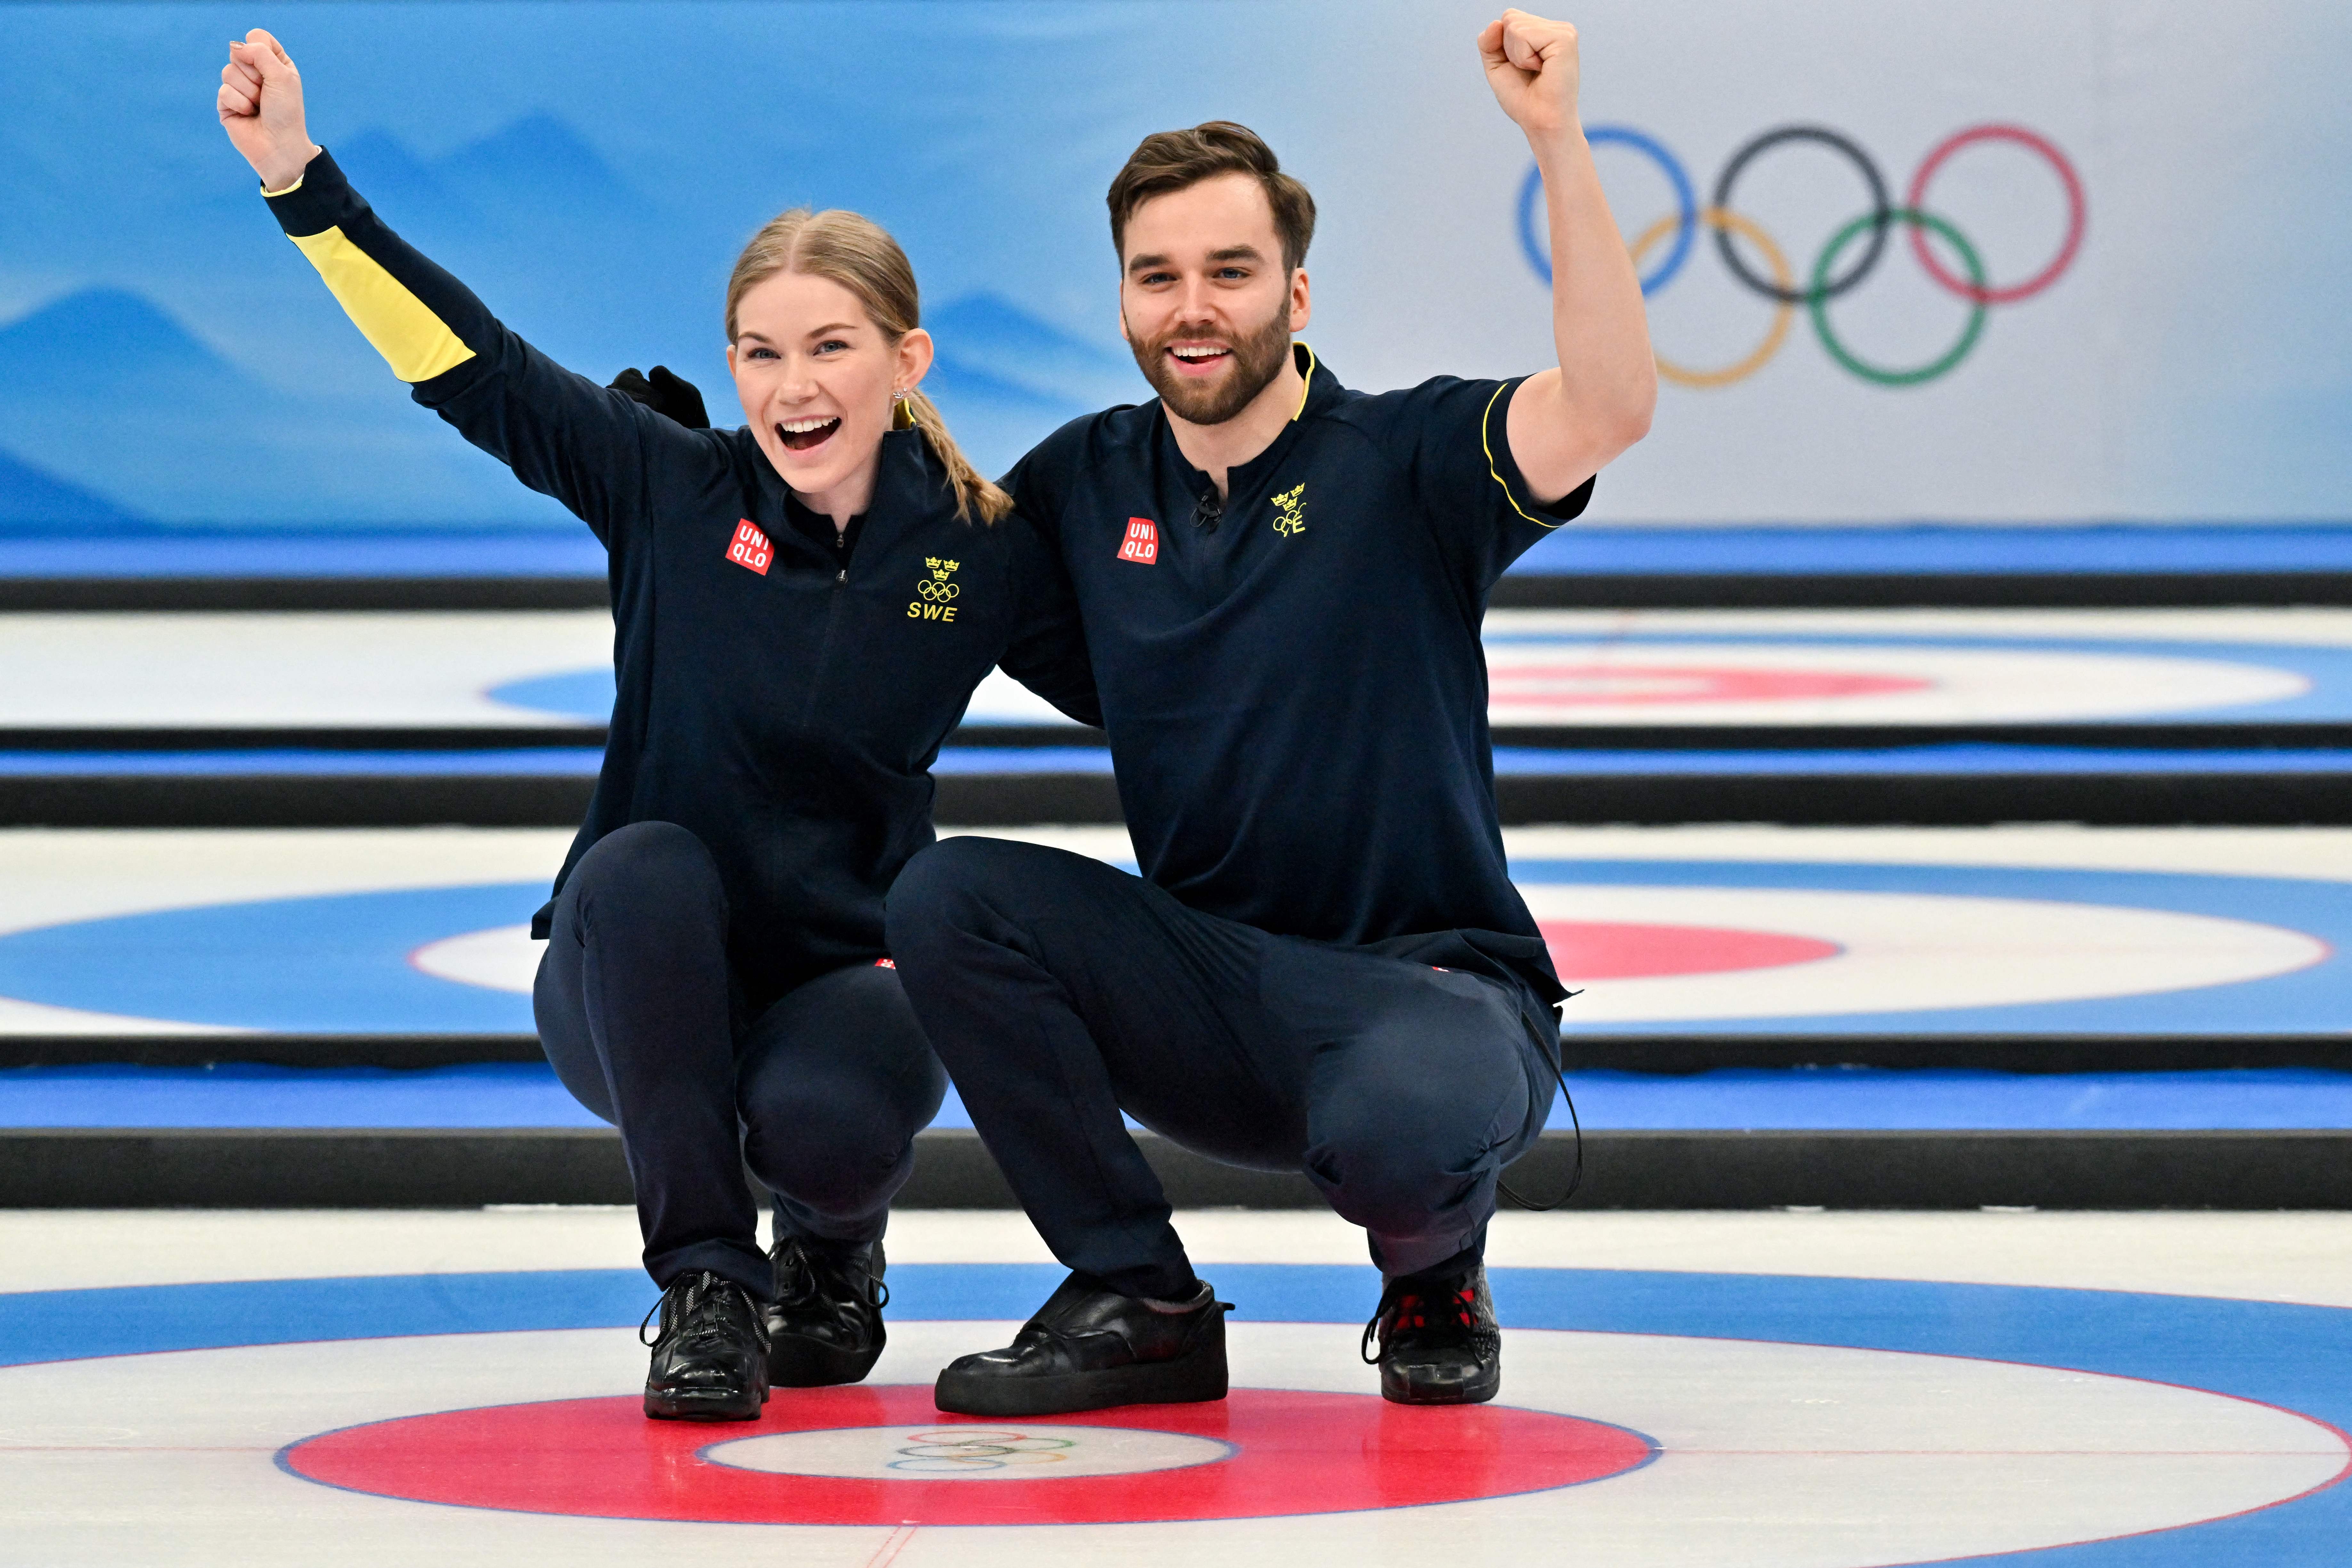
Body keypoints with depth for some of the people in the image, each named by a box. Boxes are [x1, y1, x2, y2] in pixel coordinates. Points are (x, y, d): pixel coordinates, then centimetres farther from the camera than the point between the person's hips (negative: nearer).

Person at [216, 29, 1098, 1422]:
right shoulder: (675, 493, -6)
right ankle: (706, 1286, -19)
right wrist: (301, 178, -15)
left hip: (847, 979, 0)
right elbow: (469, 364, -9)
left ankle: (837, 1244, 8)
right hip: (645, 988, 0)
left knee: (824, 1123, -34)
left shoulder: (979, 555, -4)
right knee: (645, 866, -34)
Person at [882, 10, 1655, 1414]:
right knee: (950, 896, -19)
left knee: (1398, 1125, -39)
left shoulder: (1407, 460, -8)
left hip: (1431, 990, -5)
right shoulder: (1092, 480, 7)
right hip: (1209, 997, 5)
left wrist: (1559, 140, -34)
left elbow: (1613, 407, -27)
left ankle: (1437, 1275, 3)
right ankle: (1140, 1306, -7)